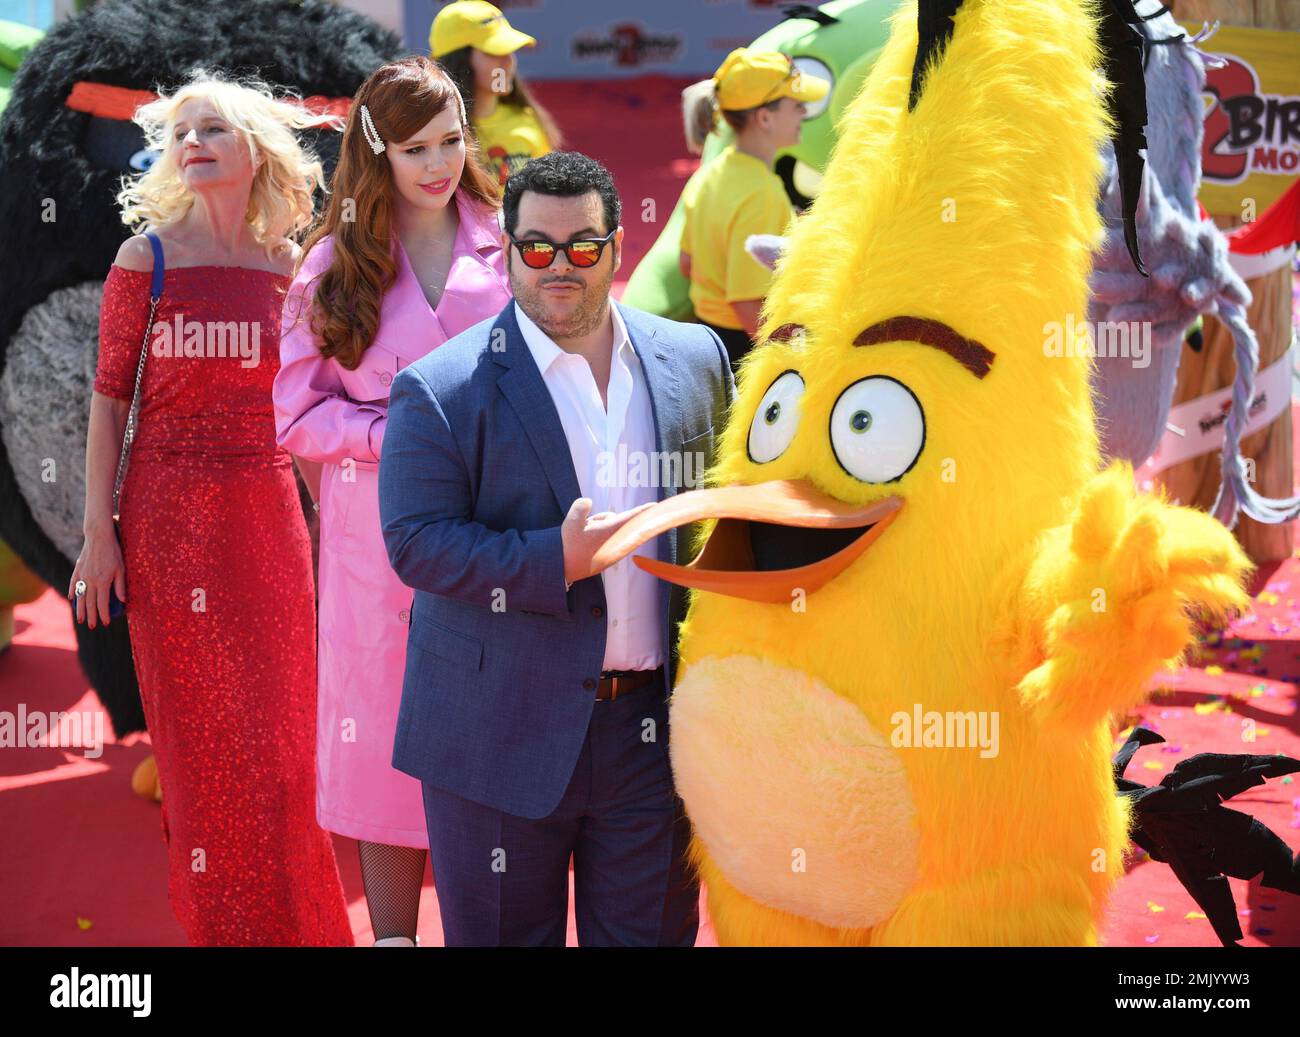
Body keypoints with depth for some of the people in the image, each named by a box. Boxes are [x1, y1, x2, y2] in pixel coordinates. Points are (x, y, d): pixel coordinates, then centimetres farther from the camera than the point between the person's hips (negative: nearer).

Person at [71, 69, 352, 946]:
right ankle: (220, 920, 19)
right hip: (171, 511, -3)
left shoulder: (288, 265, 5)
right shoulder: (148, 256, -3)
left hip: (269, 511, 3)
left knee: (282, 730, 8)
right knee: (202, 733, 3)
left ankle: (292, 918, 26)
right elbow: (110, 396, -3)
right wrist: (98, 531, -8)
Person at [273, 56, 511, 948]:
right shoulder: (338, 263, 4)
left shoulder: (507, 247, 3)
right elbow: (300, 415, 2)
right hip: (381, 534, 0)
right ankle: (392, 931, 21)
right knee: (387, 734, 6)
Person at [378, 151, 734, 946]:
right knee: (504, 934, 10)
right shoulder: (441, 389, -7)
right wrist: (555, 561, -25)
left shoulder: (697, 359, 6)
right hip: (502, 738, -3)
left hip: (657, 730, 3)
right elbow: (415, 542, -13)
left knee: (655, 932, 14)